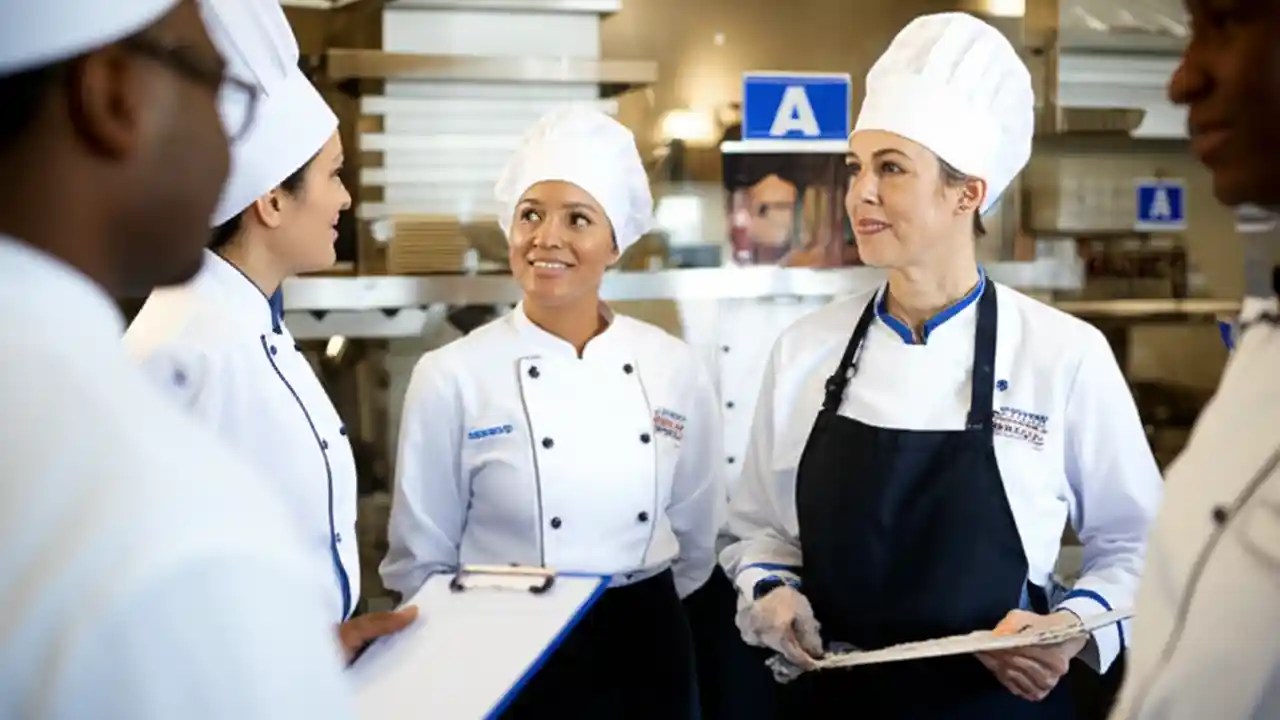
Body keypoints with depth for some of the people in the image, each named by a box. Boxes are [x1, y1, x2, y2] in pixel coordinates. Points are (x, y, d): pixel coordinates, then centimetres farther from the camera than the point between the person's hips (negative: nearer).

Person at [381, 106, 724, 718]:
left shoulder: (674, 369, -2)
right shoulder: (450, 377, -10)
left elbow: (696, 537, 9)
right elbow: (421, 562, -3)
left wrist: (641, 613, 13)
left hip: (647, 651, 3)